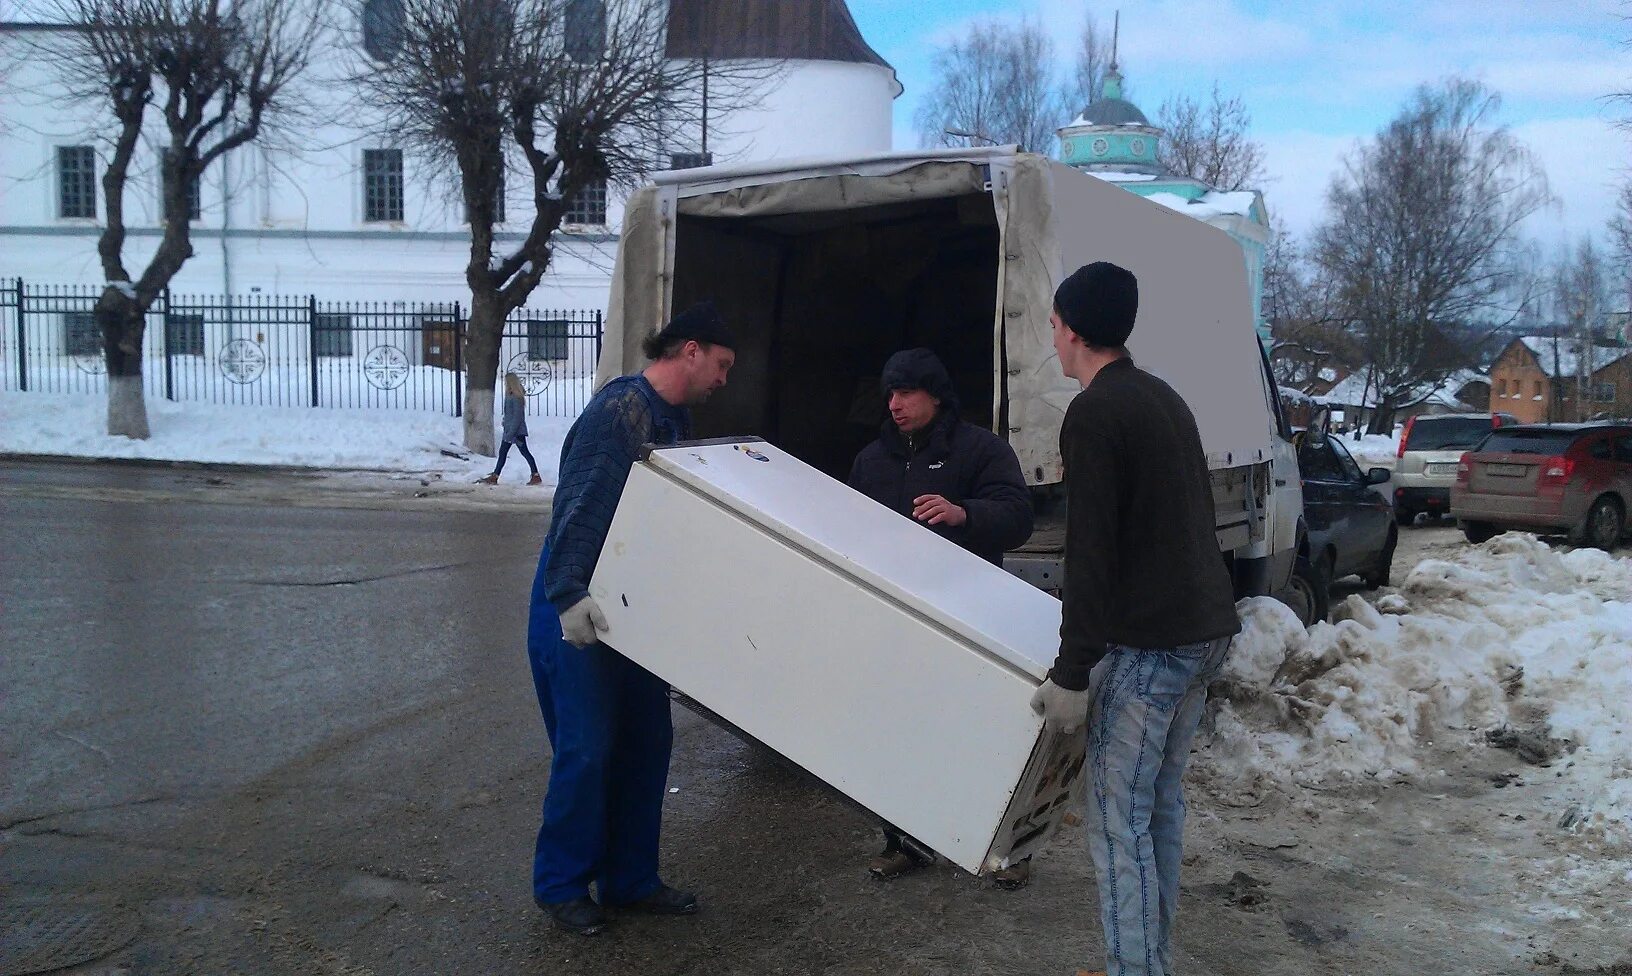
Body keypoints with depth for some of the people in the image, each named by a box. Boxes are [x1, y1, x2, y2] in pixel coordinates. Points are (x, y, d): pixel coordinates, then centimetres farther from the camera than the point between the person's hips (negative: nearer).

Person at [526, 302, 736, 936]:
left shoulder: (675, 420, 11)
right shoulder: (618, 410, -18)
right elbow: (579, 507, -25)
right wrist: (570, 596, -31)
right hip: (579, 610, -9)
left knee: (646, 744, 11)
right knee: (586, 750, -3)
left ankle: (629, 880, 24)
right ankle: (561, 884, 15)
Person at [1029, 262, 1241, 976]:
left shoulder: (1094, 413, -12)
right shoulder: (1164, 399, 15)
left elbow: (1090, 554, -17)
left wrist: (1071, 674, -15)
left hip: (1150, 644, -9)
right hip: (1207, 629, 9)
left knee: (1118, 817, -2)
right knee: (1162, 803, 16)